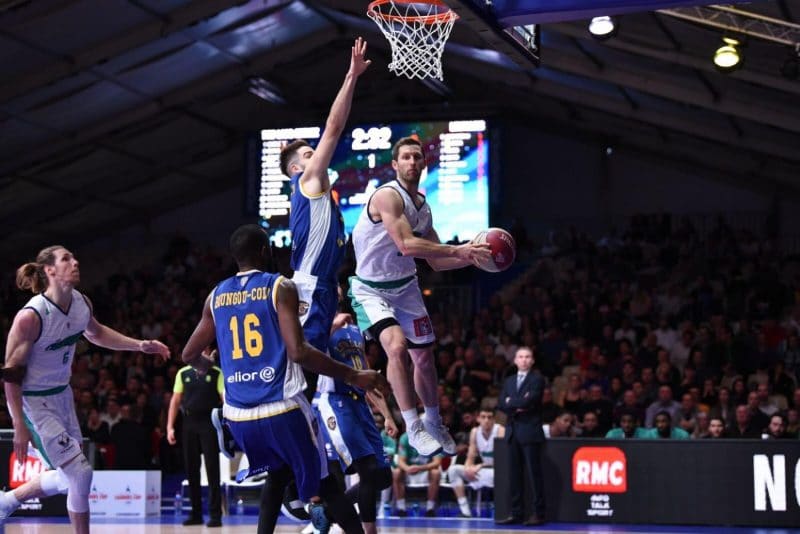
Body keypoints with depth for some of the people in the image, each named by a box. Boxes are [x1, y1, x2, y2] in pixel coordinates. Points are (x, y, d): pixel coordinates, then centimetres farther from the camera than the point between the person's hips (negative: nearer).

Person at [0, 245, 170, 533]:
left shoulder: (81, 303, -3)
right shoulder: (31, 316, -25)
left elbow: (96, 332, 20)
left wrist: (140, 345, 11)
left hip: (62, 395, 8)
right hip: (34, 401, -8)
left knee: (68, 478, 16)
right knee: (81, 474, -10)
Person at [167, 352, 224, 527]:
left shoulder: (216, 373, 0)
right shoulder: (183, 373, 9)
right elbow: (175, 401, 10)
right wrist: (170, 427, 3)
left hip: (209, 423, -4)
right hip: (189, 424, 4)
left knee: (212, 469, -5)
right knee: (191, 469, 7)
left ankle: (215, 514, -3)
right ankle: (196, 514, 15)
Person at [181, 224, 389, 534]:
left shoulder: (216, 296, 11)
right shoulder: (280, 287, -4)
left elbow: (190, 355, 18)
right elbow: (298, 352, -16)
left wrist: (207, 367, 42)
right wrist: (353, 377, -10)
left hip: (237, 415, 6)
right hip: (282, 409, -5)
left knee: (279, 473, 28)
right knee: (322, 486, 5)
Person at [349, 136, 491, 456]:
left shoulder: (423, 206, 5)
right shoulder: (388, 196, -21)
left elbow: (437, 262, 10)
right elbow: (407, 245, -34)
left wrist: (471, 257, -6)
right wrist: (458, 250, -33)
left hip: (405, 286, 8)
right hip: (371, 289, -8)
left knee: (424, 355, 13)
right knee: (397, 346, -28)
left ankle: (433, 423, 35)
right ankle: (413, 429, -20)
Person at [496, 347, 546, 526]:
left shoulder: (537, 379, -1)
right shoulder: (509, 381, 18)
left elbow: (530, 400, -16)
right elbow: (502, 404, 7)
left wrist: (511, 402, -3)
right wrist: (516, 408, -10)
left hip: (530, 432, -6)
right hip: (513, 431, 6)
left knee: (534, 474, -6)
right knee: (515, 474, 5)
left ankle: (538, 514, -4)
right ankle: (516, 513, 8)